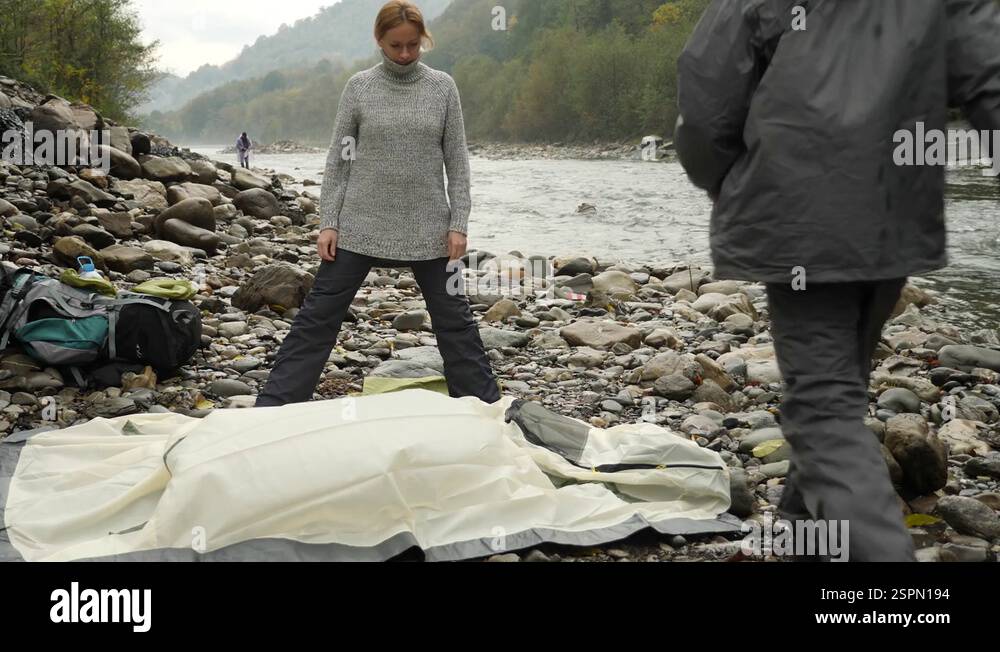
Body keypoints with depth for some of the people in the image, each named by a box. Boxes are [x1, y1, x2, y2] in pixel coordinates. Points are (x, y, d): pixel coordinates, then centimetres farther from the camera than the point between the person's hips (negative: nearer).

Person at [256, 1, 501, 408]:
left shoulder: (443, 87, 2)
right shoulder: (359, 87, 1)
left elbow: (457, 161, 3)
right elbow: (338, 160, 2)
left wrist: (459, 224, -4)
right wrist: (328, 223, -4)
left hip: (427, 229, 0)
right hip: (361, 226, 0)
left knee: (454, 318, 8)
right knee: (318, 316, 1)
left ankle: (485, 404, 19)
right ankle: (273, 405, 8)